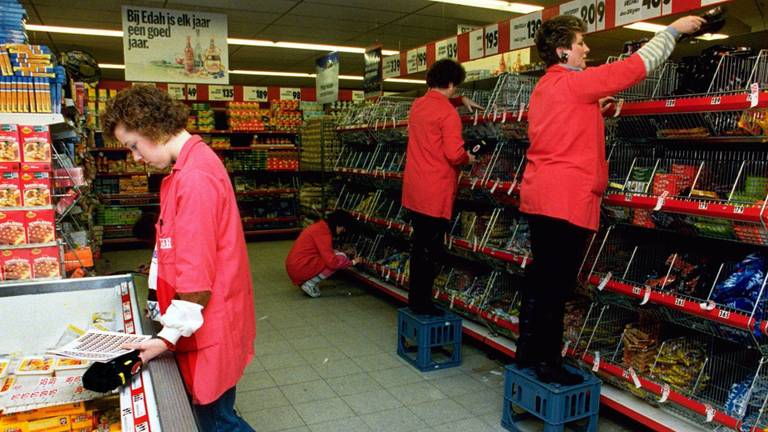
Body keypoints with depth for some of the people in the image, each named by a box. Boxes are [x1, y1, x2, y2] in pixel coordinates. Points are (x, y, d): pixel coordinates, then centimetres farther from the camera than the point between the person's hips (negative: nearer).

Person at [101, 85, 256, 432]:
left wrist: (170, 336, -18)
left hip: (209, 326, -9)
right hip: (205, 321, 9)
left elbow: (198, 277, -23)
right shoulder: (191, 166, 11)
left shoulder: (195, 177, -22)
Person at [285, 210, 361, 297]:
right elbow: (332, 261, -23)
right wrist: (352, 262, -8)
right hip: (300, 269, -10)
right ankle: (310, 284, -6)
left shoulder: (320, 225, 13)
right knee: (341, 258, -9)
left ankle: (304, 281, 10)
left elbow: (326, 252, 24)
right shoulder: (323, 231, -16)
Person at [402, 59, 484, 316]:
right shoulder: (448, 113, -14)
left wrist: (460, 100, 32)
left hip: (414, 189, 8)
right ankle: (422, 303, 7)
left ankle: (415, 299, 25)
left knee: (419, 245, 16)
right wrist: (468, 158, -1)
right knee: (431, 250, 0)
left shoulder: (417, 105, 12)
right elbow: (454, 154, -21)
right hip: (435, 193, -8)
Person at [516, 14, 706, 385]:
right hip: (567, 198, -9)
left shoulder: (544, 88, 18)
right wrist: (673, 30, 5)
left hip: (538, 197, 10)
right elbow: (635, 66, -7)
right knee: (557, 285, -3)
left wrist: (593, 111, 19)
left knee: (540, 278, 14)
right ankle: (548, 364, 6)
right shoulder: (574, 82, -10)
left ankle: (527, 352, 23)